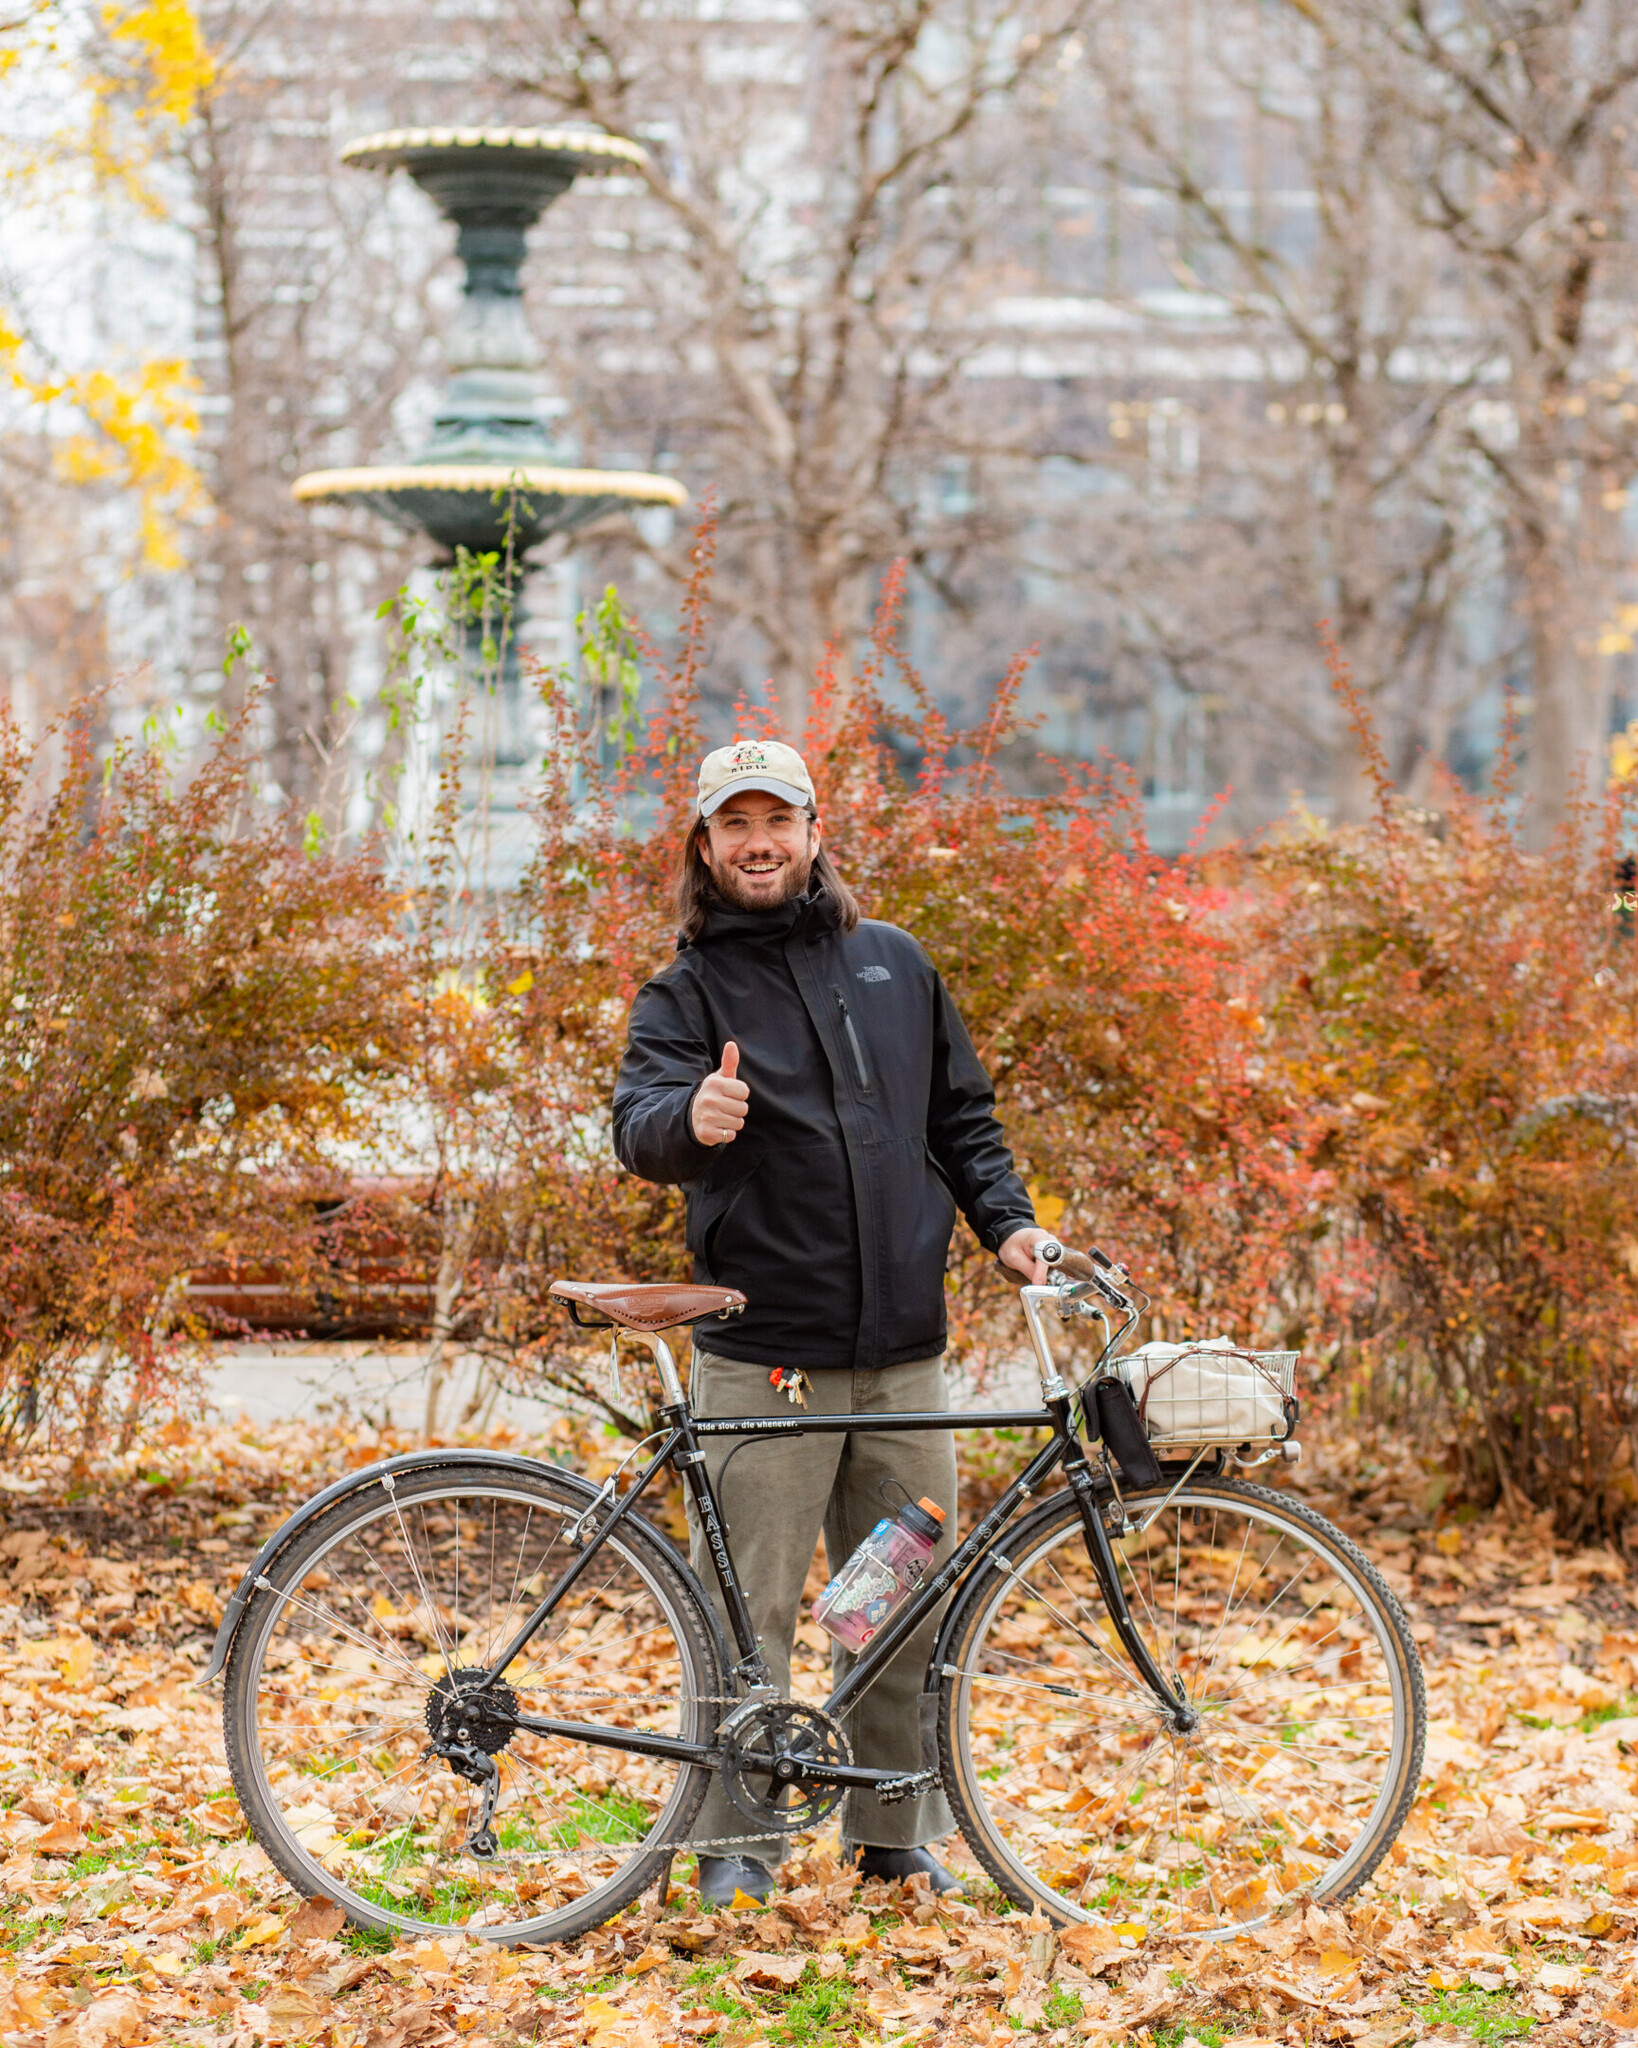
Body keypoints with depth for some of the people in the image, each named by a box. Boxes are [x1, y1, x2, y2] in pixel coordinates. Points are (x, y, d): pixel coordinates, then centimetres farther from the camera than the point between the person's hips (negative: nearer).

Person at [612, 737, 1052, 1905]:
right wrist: (689, 1121, -38)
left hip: (904, 1351, 4)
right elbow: (638, 1127, -15)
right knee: (748, 1611, -3)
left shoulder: (894, 963, 14)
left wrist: (1005, 1221, 5)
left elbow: (963, 1116, 21)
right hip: (764, 1359, -4)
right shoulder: (688, 993, 2)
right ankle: (737, 1841, 8)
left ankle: (900, 1833, 21)